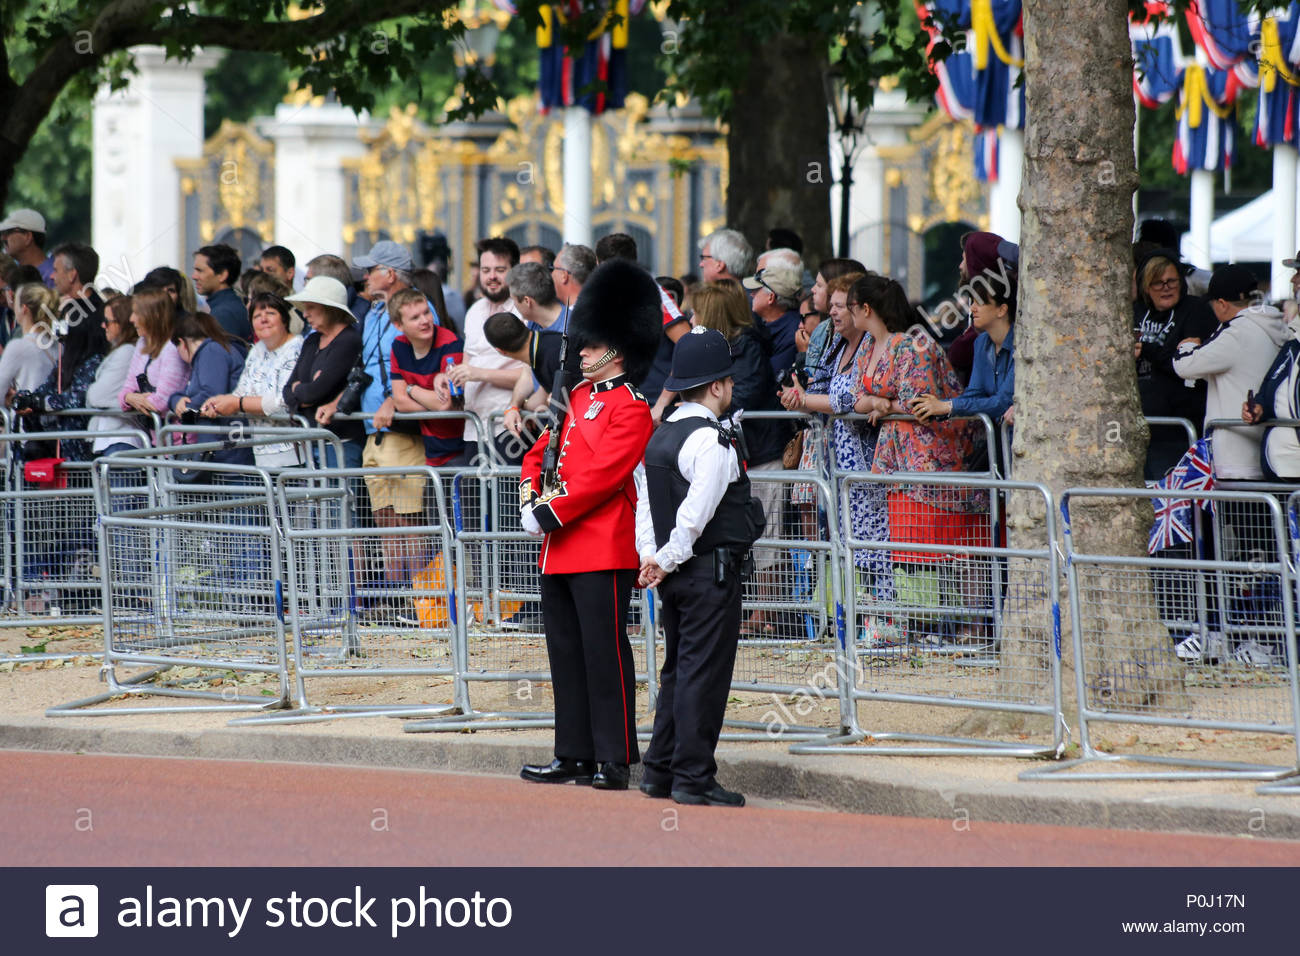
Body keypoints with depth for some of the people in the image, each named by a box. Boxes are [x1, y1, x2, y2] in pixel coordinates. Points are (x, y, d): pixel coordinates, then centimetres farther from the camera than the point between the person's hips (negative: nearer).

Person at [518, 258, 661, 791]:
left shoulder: (630, 408, -10)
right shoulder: (579, 396, 16)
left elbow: (604, 475, -18)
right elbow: (541, 451, 22)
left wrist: (550, 513, -17)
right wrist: (531, 496, 4)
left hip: (603, 553, -9)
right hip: (561, 551, 9)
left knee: (604, 653, -6)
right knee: (566, 653, 11)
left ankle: (614, 761, -3)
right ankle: (574, 756, 18)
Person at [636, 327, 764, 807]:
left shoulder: (660, 437, 12)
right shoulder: (712, 443, -16)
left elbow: (646, 505, 12)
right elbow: (694, 515, -20)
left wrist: (651, 557, 6)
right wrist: (666, 561, -11)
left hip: (676, 574, 9)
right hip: (712, 572, -9)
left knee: (677, 669, 15)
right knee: (704, 672, -5)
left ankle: (660, 771, 17)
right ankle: (694, 778, -4)